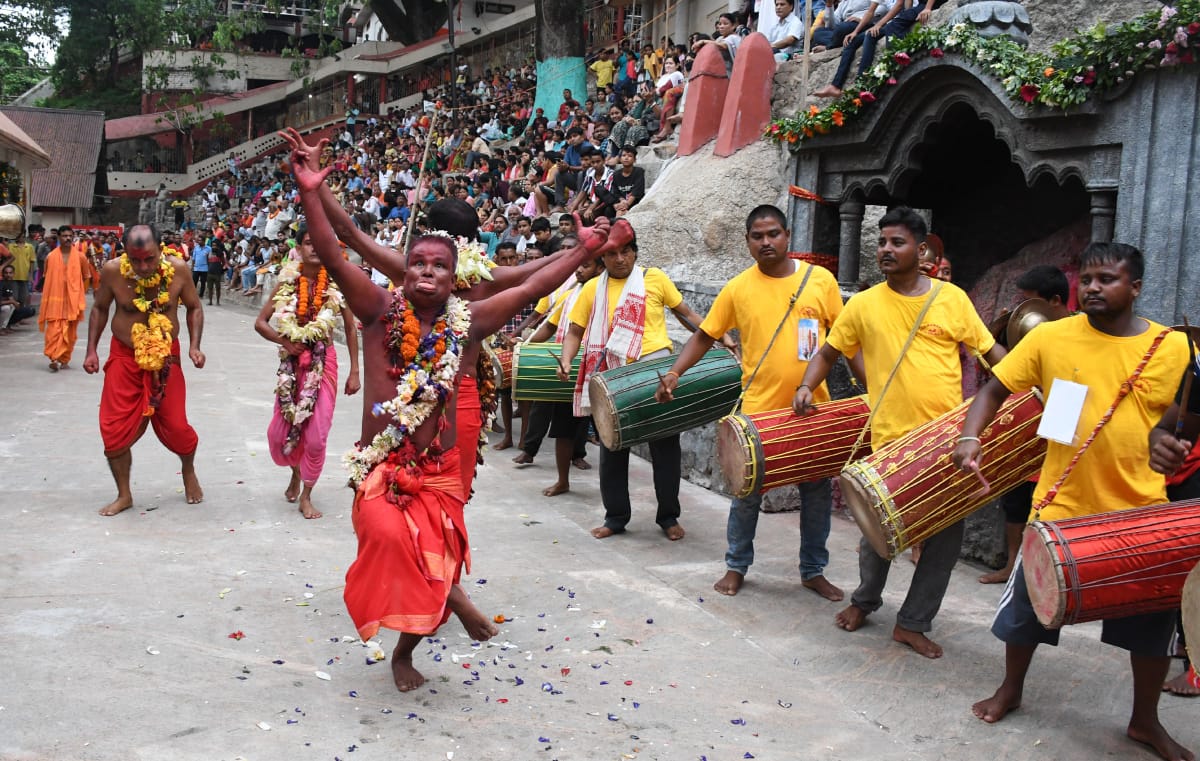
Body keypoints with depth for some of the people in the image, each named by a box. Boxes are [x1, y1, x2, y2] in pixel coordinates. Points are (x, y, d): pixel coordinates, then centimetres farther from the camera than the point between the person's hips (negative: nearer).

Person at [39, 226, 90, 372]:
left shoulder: (80, 256, 0)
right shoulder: (50, 257, 2)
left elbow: (86, 277, 9)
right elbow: (47, 278, 12)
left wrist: (79, 294, 5)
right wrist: (47, 298, 12)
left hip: (73, 300, 0)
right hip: (55, 299, 0)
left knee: (70, 332, 7)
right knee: (54, 330, -10)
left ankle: (65, 359, 18)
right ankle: (54, 359, -12)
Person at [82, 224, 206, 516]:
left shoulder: (178, 269, -16)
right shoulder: (112, 271, -15)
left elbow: (194, 307, 0)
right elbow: (99, 308, 3)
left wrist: (195, 346, -11)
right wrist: (91, 350, -1)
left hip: (166, 357, 0)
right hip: (124, 357, 1)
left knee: (175, 425, 0)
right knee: (115, 429, -2)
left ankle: (189, 472, 33)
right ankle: (124, 495, 17)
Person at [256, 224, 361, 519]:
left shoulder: (338, 283, -6)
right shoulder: (288, 283, -1)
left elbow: (351, 329, -1)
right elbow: (260, 322, 5)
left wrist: (354, 372, -3)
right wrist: (284, 341, -13)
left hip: (323, 363, -2)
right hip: (292, 363, 2)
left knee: (316, 435, -4)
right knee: (279, 432, 6)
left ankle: (306, 496, 15)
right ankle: (296, 473, 38)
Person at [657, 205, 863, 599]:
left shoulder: (821, 279, -1)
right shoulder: (738, 288, -2)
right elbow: (704, 336, 5)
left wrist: (871, 386, 1)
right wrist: (674, 373, -8)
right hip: (759, 408, -1)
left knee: (818, 493, 10)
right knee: (747, 493, 6)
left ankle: (813, 571, 27)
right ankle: (736, 566, 25)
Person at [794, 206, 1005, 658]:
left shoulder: (951, 298, 3)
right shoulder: (864, 304, 3)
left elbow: (990, 350, 9)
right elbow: (828, 352, 12)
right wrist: (807, 386, -4)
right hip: (890, 438, -1)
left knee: (946, 533, 4)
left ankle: (913, 623, 19)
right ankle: (865, 600, 35)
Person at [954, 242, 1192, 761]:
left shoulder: (1175, 348, -3)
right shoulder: (1050, 338, -5)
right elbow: (994, 390, 1)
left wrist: (1170, 438, -13)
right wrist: (970, 437, -16)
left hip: (1140, 511, 1)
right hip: (1061, 506, -1)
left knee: (1153, 618, 10)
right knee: (1028, 602, 9)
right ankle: (1010, 690, 35)